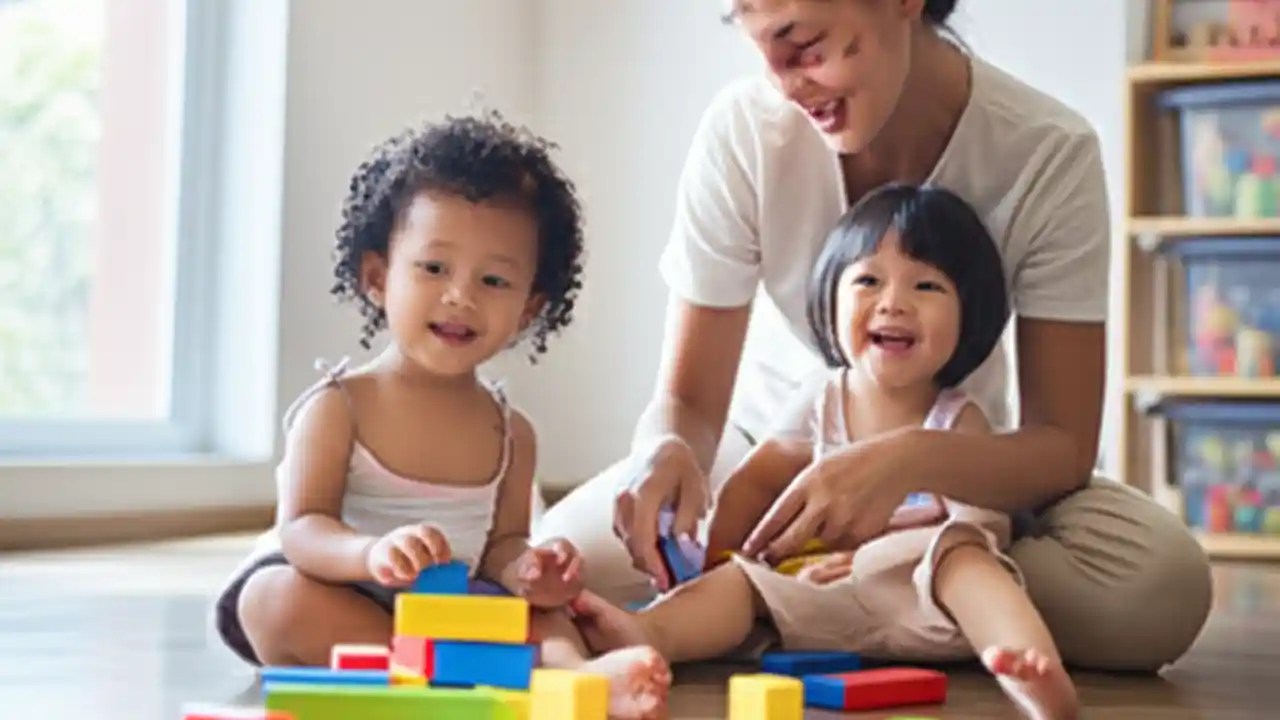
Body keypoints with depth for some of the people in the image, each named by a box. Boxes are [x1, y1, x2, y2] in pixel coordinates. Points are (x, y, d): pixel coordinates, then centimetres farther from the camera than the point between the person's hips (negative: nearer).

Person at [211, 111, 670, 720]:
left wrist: (524, 570, -19)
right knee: (279, 598, -33)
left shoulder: (510, 432, 7)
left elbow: (501, 540, 7)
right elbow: (301, 530, -15)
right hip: (340, 601, -4)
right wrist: (374, 551, -38)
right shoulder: (338, 407, -6)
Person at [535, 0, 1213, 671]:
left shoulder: (1048, 153, -23)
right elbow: (687, 400, -17)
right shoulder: (743, 130, -22)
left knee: (1162, 582, -31)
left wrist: (913, 460, -44)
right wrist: (666, 449, -42)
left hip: (965, 464, 0)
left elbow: (1064, 444, -23)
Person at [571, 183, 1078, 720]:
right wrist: (714, 565, 2)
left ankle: (1037, 676, -57)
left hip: (928, 604, -4)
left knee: (963, 556, -32)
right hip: (828, 609, 4)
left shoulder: (958, 422, -2)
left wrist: (874, 554, -20)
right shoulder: (823, 400, 9)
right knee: (740, 581, -15)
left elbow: (984, 527, -10)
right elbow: (755, 483, 15)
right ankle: (651, 635, -44)